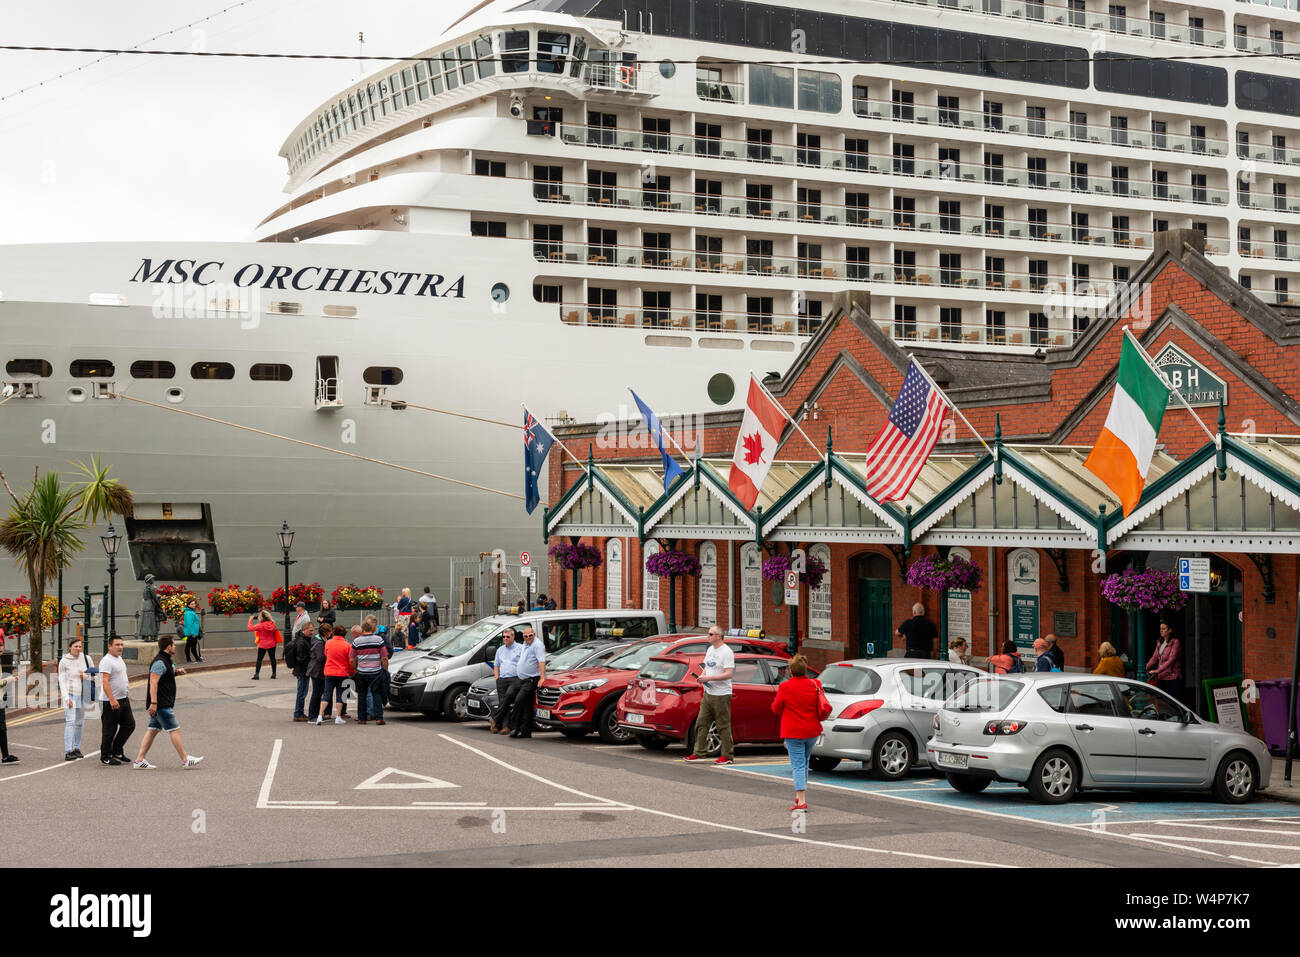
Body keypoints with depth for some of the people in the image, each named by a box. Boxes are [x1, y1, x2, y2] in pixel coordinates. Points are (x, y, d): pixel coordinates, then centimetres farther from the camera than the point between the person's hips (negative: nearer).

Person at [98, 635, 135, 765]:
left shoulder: (119, 659, 16)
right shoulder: (106, 661, -16)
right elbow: (105, 681, -24)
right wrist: (112, 700, -29)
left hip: (124, 699, 10)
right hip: (111, 702, -10)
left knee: (129, 725, 11)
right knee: (109, 730, -1)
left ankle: (117, 751, 22)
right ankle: (105, 757, 9)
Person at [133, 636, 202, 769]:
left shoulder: (164, 660, 17)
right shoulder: (159, 662, -15)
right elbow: (153, 683, -22)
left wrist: (176, 672, 16)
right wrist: (153, 703, -28)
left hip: (159, 704, 10)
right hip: (161, 704, -10)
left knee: (152, 730, 9)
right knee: (175, 730, -6)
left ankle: (139, 760, 8)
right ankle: (185, 760, -3)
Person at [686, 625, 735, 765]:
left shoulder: (727, 652, -13)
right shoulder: (710, 650, 15)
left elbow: (728, 674, -19)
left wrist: (709, 678, -21)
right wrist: (702, 676, 3)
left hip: (721, 695, -9)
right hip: (708, 693, 9)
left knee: (723, 726, -4)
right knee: (701, 723, 8)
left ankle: (728, 756, 3)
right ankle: (699, 753, 14)